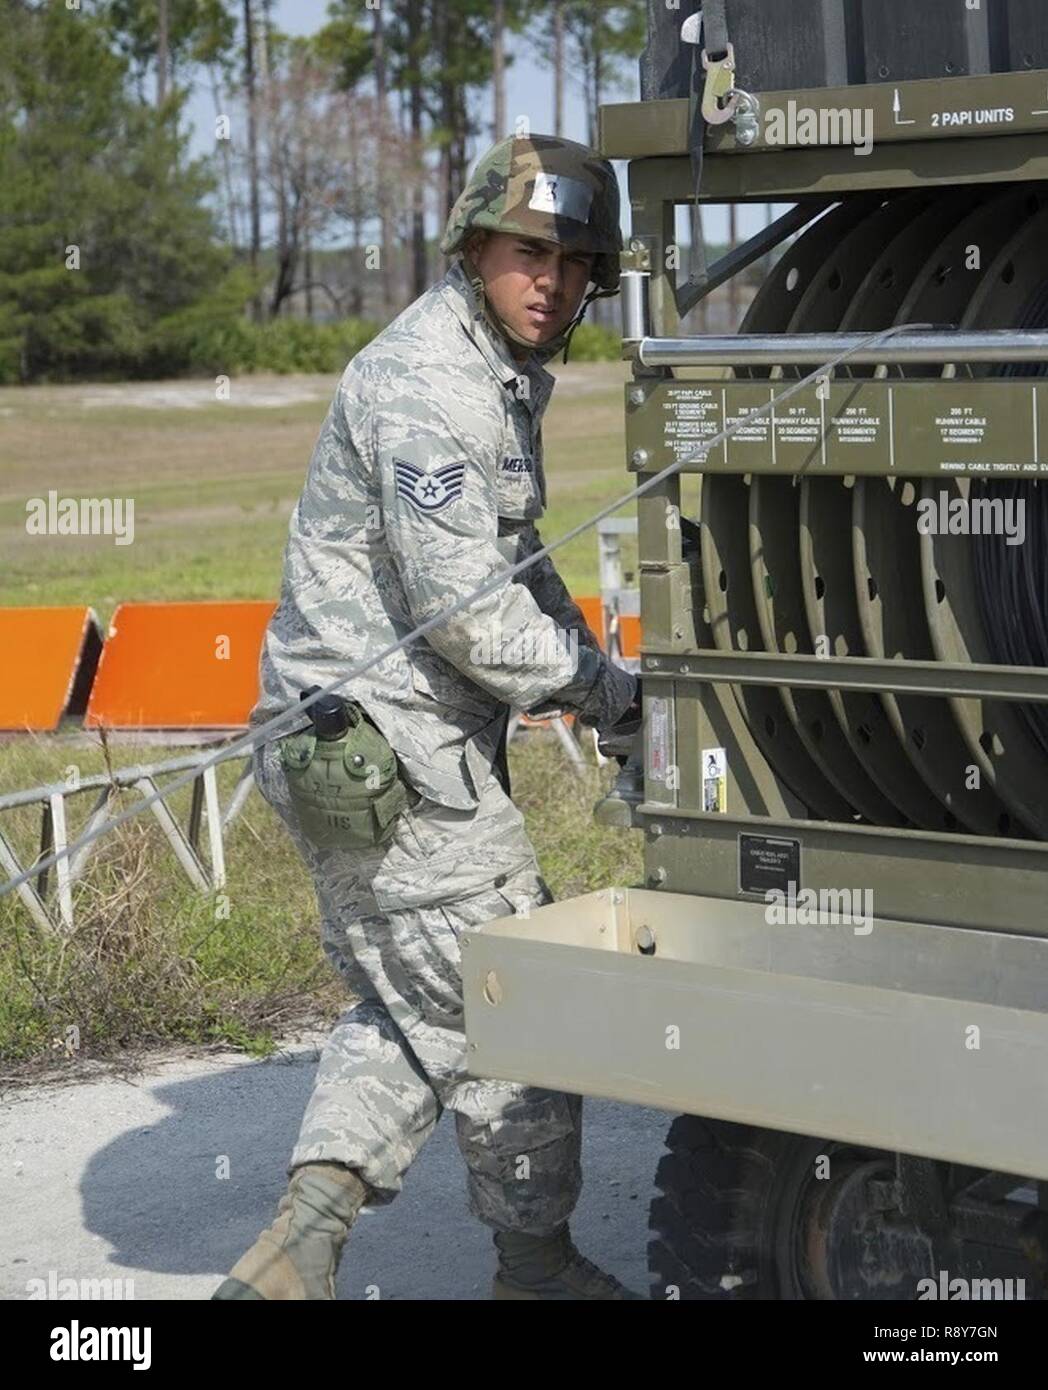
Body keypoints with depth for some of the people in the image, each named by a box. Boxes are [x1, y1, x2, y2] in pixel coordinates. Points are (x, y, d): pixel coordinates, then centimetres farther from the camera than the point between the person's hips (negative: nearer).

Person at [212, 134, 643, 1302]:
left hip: (370, 743, 11)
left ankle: (295, 1251, 10)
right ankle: (537, 1268, 17)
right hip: (382, 744, -11)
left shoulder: (502, 376, 16)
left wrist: (594, 669, 14)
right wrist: (603, 690, -11)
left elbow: (517, 562, 27)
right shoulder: (428, 383, -19)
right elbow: (461, 609, -23)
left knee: (410, 1005, 17)